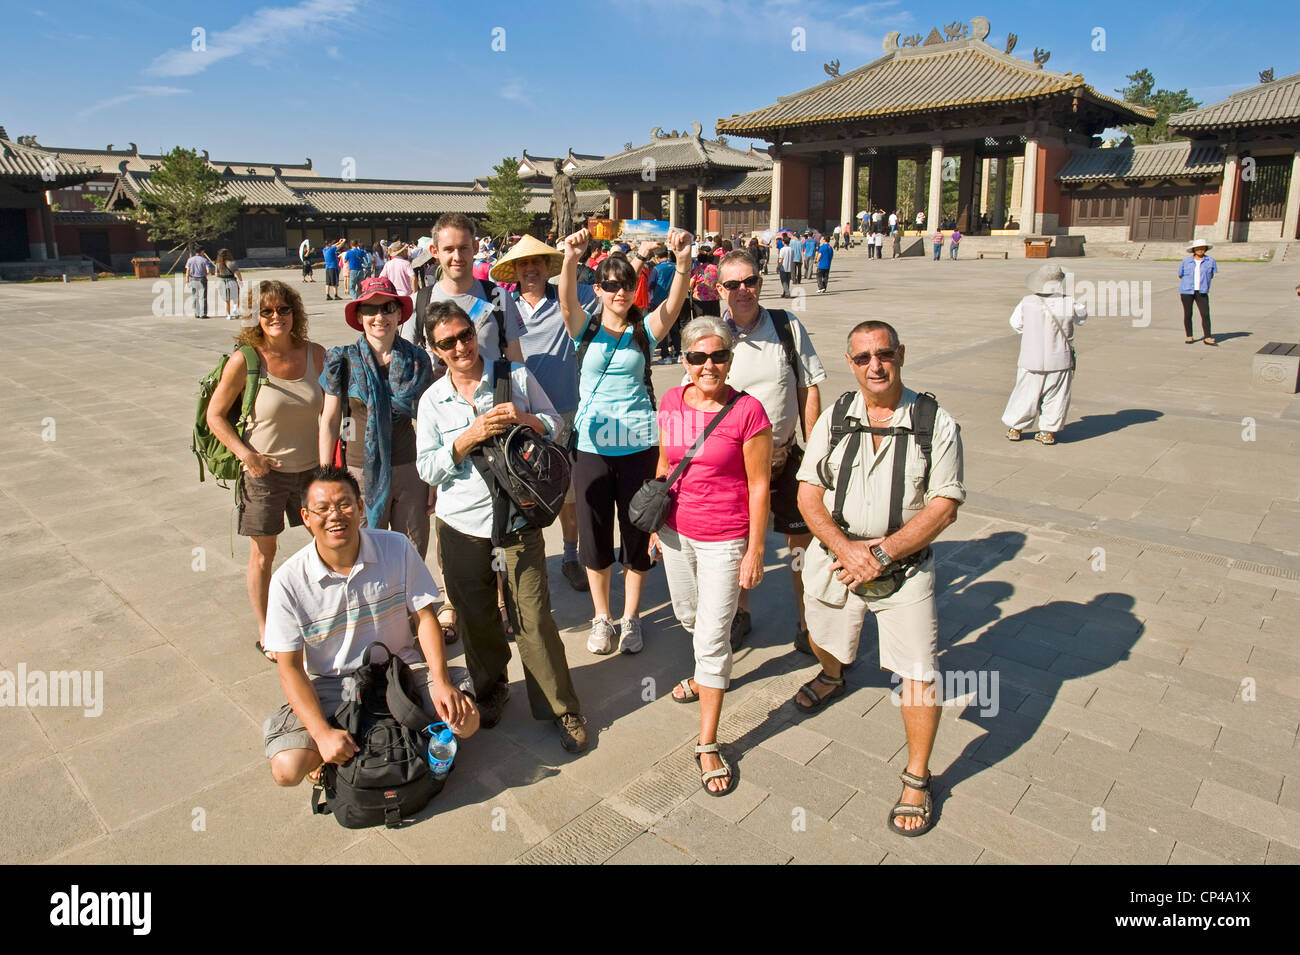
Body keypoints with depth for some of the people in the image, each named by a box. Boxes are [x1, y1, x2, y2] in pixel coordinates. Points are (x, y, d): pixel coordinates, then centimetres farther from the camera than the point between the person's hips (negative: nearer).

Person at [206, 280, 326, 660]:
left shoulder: (315, 354, -3)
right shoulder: (244, 360, -14)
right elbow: (215, 415, -5)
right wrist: (247, 455, -15)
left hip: (311, 470, 4)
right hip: (264, 472, -3)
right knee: (262, 556, 10)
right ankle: (265, 631, 30)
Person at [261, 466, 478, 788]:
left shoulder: (397, 549, -9)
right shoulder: (288, 581, -13)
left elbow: (425, 616, -4)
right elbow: (290, 668, -10)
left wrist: (442, 682, -18)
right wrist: (322, 733, -23)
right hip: (331, 686, -1)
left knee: (465, 720, -20)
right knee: (287, 769, -23)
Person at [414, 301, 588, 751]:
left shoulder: (516, 376, 0)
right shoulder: (432, 400, 3)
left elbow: (556, 426, 6)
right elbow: (427, 468, -2)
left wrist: (523, 418, -15)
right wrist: (470, 437, -17)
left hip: (518, 522, -2)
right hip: (461, 526, 2)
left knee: (534, 618, -1)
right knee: (476, 616, 15)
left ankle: (563, 710, 15)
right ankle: (490, 689, 40)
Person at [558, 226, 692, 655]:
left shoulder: (645, 330, 3)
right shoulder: (585, 329, 3)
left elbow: (674, 303, -15)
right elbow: (567, 301, -17)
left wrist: (683, 259, -33)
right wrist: (570, 257, -36)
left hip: (638, 445, 0)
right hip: (591, 445, 0)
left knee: (637, 535, 9)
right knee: (594, 535, 9)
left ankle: (630, 618, 28)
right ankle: (601, 617, 29)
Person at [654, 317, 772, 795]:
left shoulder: (748, 411, -17)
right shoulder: (671, 402, -1)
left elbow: (758, 486, -13)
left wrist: (755, 551, -12)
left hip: (724, 540, -5)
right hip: (676, 531, 6)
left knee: (712, 638, -1)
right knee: (688, 616, 24)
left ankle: (708, 744, 13)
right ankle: (707, 674, 55)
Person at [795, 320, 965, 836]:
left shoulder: (936, 423, -9)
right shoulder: (834, 419, -2)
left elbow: (943, 506, -12)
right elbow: (808, 494, -4)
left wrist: (882, 553, -19)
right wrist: (846, 548, -19)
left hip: (905, 567, -3)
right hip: (834, 556, 3)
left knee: (919, 672, -4)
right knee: (826, 639, 25)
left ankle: (916, 778, 17)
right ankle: (831, 677, 62)